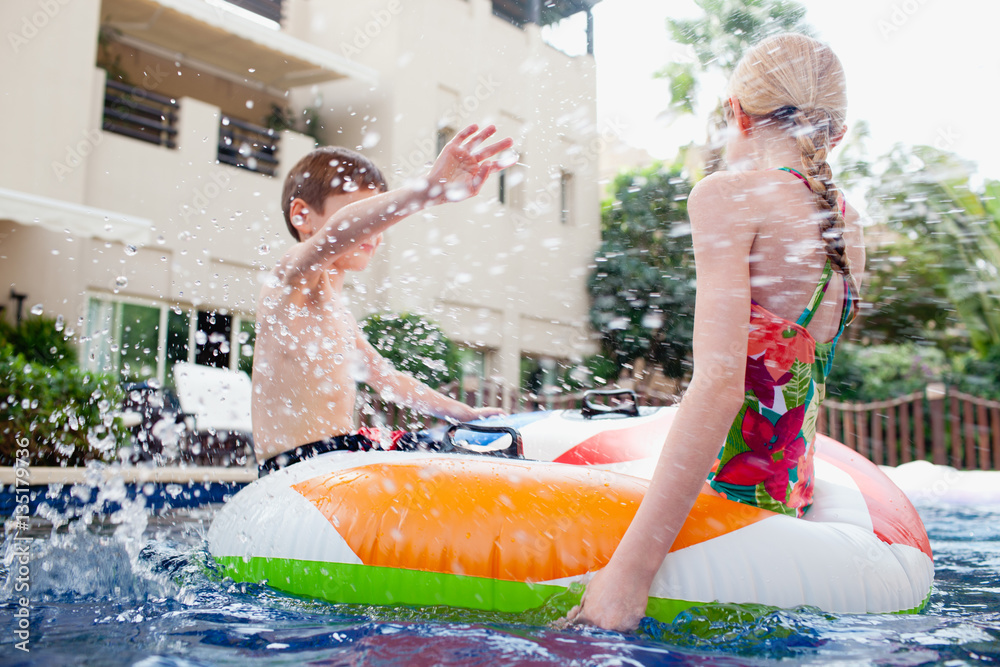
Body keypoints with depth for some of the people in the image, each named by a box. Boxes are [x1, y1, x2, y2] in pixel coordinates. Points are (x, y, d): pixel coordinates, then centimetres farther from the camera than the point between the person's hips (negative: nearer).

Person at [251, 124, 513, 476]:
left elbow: (386, 377, 32)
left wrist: (466, 413, 30)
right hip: (300, 467, -10)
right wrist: (430, 189, -46)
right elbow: (337, 232, -31)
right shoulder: (292, 276, -8)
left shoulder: (335, 308, 23)